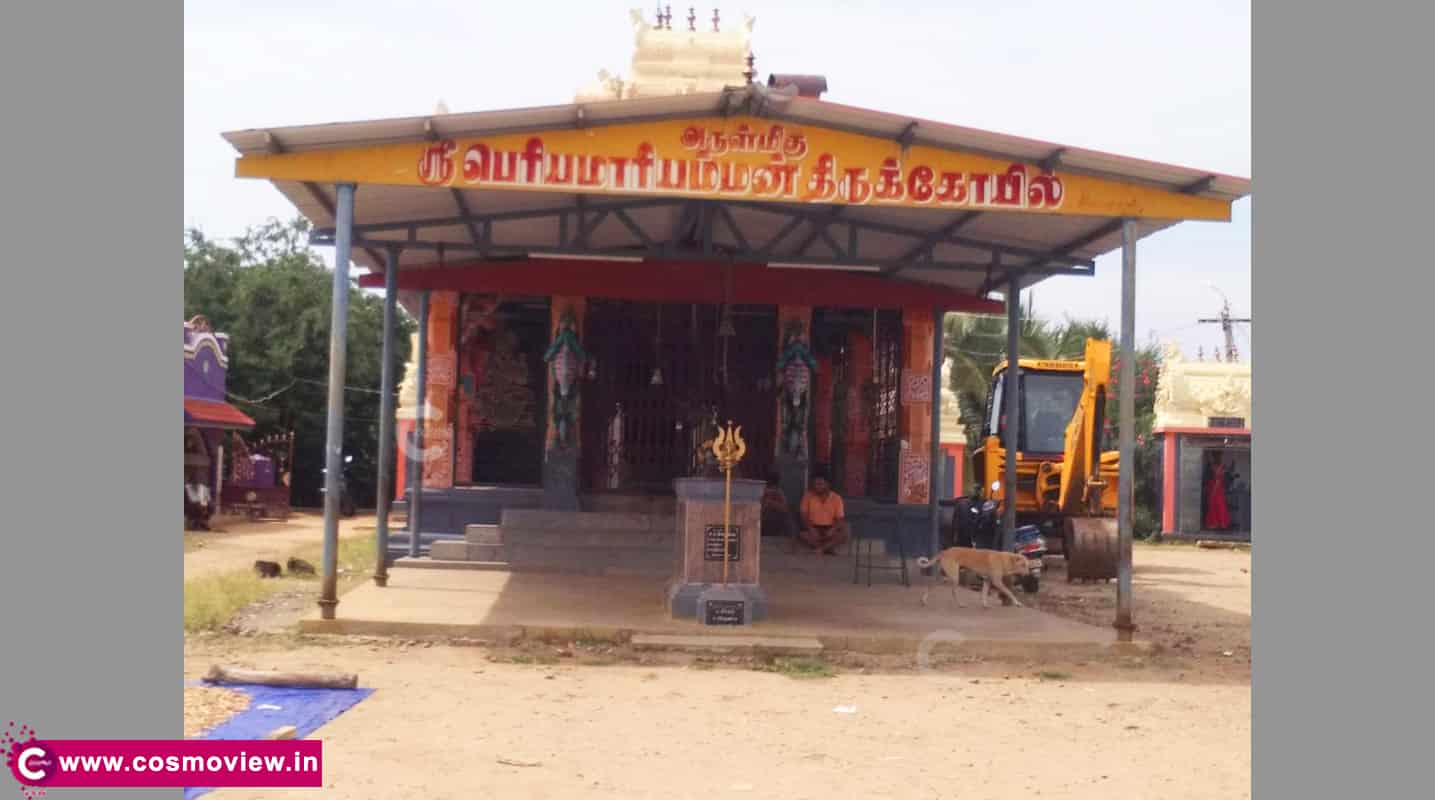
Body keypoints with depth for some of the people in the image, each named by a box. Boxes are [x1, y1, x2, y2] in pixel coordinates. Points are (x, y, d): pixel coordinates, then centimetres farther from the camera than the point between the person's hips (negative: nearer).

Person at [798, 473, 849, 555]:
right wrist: (810, 529, -21)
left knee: (844, 535, -31)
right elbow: (804, 516, -3)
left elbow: (840, 520, -5)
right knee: (802, 535, -33)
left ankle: (819, 549, -28)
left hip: (830, 528, 0)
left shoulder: (836, 498, -5)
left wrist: (832, 530, -24)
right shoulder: (808, 496, -4)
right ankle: (828, 549, -25)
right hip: (814, 528, 0)